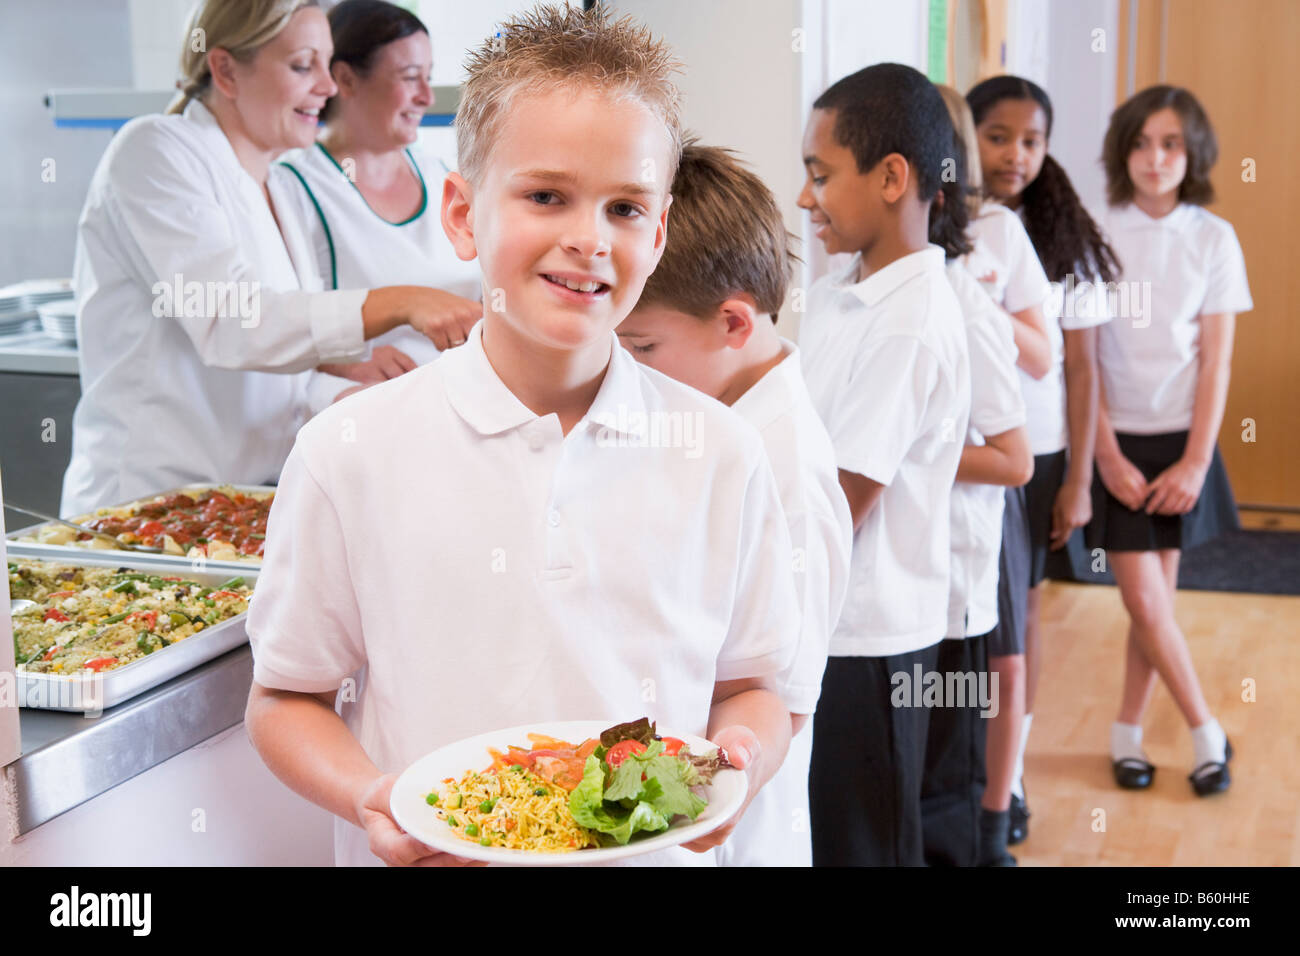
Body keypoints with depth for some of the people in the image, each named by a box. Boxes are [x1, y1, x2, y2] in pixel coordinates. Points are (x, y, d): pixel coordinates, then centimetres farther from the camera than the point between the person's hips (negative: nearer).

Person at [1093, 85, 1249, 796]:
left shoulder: (1213, 238, 0)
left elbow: (1216, 361, 0)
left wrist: (1195, 460, -6)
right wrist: (1108, 455, -8)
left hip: (1180, 441, 2)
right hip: (1115, 439, -1)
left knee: (1157, 593, 6)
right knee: (1144, 599, -4)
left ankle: (1128, 729, 22)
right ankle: (1206, 733, 13)